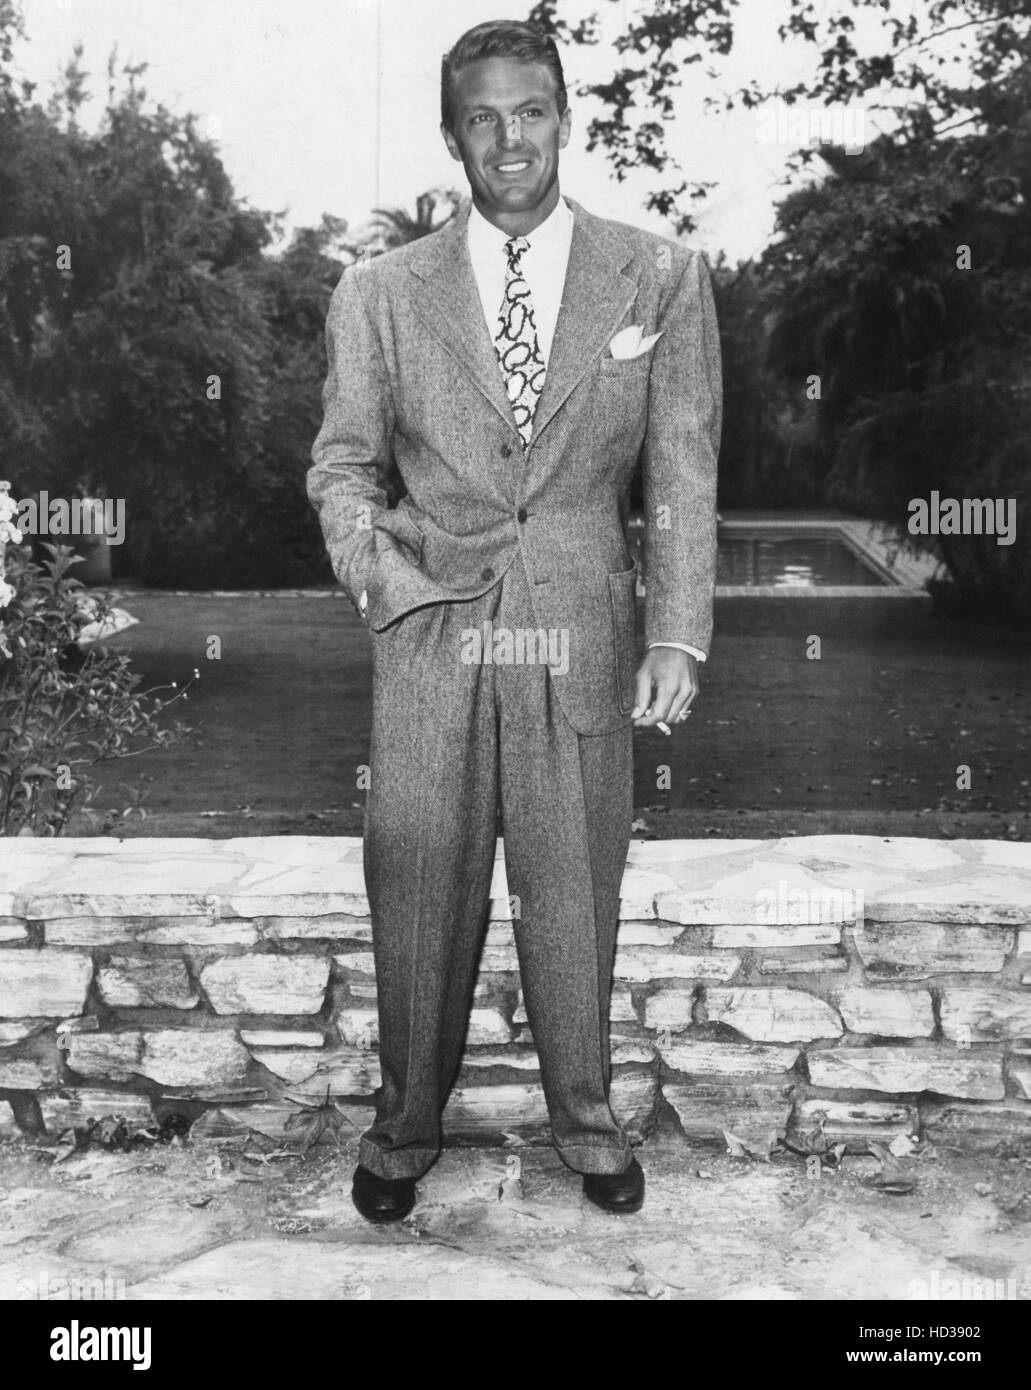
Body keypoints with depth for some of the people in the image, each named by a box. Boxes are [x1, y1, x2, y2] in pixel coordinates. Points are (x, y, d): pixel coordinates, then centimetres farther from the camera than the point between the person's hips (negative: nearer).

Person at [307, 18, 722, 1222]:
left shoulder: (660, 279, 4)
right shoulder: (378, 294, 5)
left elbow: (683, 474, 2)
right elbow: (341, 468, 11)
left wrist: (678, 637, -6)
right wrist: (383, 575, -6)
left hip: (583, 636, 0)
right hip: (429, 637, 1)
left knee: (575, 890, 9)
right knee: (417, 893, 5)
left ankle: (584, 1115, 31)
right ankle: (406, 1122, 26)